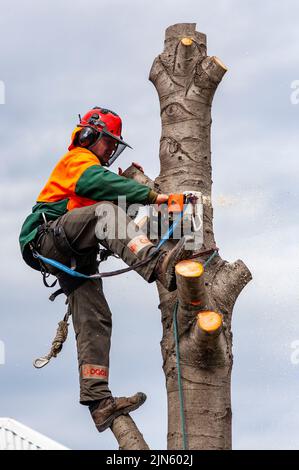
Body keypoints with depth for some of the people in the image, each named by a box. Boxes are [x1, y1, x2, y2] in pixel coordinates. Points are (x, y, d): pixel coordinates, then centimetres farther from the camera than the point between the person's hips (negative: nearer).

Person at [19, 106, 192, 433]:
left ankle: (98, 403, -15)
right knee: (105, 211, -32)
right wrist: (151, 195, -26)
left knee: (94, 320, -7)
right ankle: (157, 264, -58)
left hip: (74, 259, 9)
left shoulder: (91, 168, 35)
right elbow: (99, 182, -19)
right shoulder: (77, 159, 6)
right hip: (48, 237, -9)